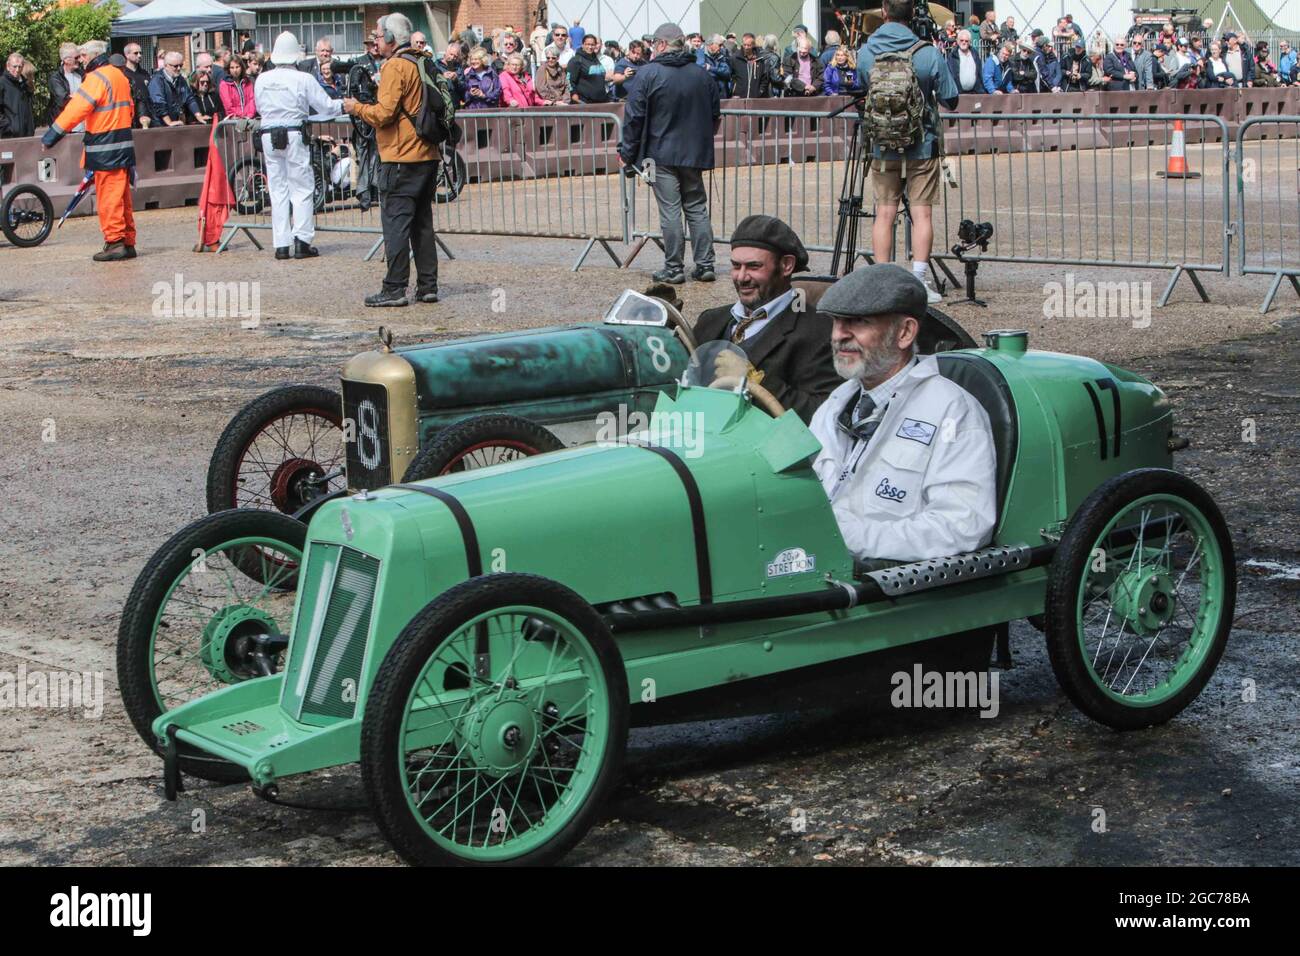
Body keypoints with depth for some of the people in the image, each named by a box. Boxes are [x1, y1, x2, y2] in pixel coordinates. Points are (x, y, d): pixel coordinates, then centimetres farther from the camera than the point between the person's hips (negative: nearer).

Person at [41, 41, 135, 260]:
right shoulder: (120, 75, 14)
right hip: (122, 146, 9)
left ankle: (114, 242, -7)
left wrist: (52, 135, -17)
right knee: (121, 196, 13)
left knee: (108, 197, -6)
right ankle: (127, 243, 15)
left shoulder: (97, 78, -14)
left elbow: (76, 109, -19)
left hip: (105, 148, -9)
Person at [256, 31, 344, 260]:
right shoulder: (303, 79, -10)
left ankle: (281, 244, 6)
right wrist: (343, 104, 14)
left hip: (269, 135, 4)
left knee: (277, 189, 8)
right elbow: (327, 107, -5)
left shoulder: (262, 80, 2)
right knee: (302, 187, 3)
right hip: (294, 134, -4)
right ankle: (302, 239, -6)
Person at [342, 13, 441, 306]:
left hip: (401, 158, -8)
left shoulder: (395, 67, -12)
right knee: (422, 222, 12)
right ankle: (427, 285, 13)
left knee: (396, 223, -5)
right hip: (428, 156, 8)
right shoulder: (423, 63, 14)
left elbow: (384, 114, -17)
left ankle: (394, 289, -6)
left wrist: (357, 107, -1)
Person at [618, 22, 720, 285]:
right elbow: (715, 116, 15)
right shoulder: (702, 75, 6)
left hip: (661, 155, -4)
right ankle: (705, 265, 10)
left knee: (670, 212, -2)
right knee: (697, 209, 11)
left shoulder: (648, 73, -8)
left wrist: (627, 153, 0)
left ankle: (674, 268, 0)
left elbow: (634, 118, -8)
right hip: (695, 155, 4)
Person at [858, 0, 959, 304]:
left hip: (882, 147, 2)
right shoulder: (928, 54, -12)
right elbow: (950, 99, -5)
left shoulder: (865, 54, -4)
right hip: (923, 146, -2)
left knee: (884, 213, 6)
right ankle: (920, 280, -4)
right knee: (921, 212, 1)